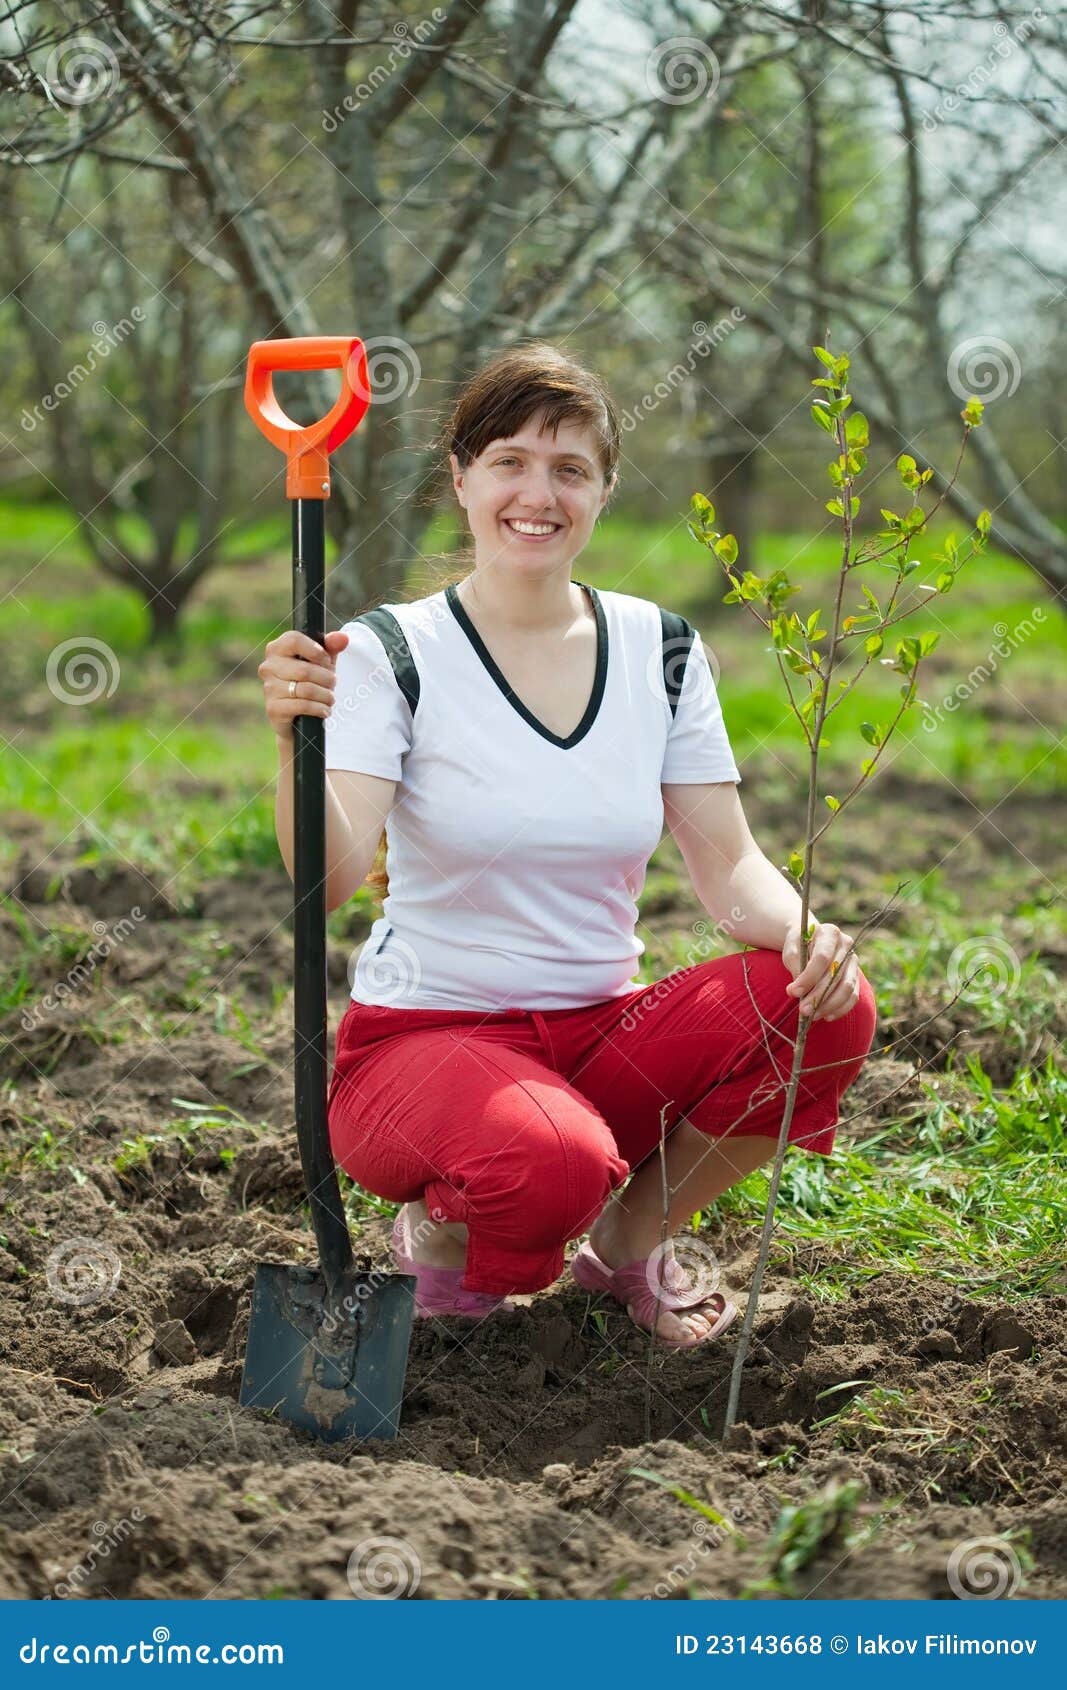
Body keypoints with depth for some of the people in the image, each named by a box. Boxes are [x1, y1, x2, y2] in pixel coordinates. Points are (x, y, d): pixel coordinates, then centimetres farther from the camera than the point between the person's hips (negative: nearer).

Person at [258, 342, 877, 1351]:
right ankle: (445, 1232, 2)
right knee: (553, 1163, -37)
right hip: (424, 1037, -4)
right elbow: (328, 879, -21)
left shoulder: (660, 652, 4)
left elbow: (729, 866, 0)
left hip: (604, 1037, 5)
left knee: (828, 1007, -21)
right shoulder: (394, 654, -8)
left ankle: (630, 1236, 3)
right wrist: (297, 739, -40)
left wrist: (802, 931, -21)